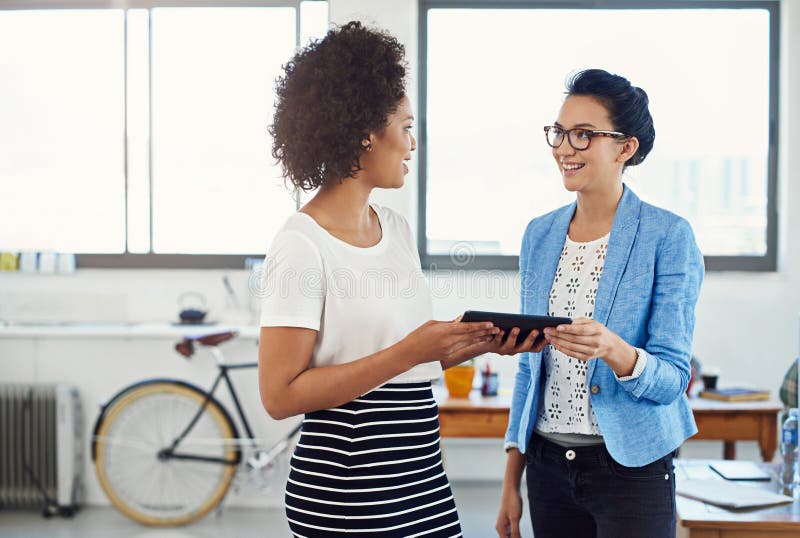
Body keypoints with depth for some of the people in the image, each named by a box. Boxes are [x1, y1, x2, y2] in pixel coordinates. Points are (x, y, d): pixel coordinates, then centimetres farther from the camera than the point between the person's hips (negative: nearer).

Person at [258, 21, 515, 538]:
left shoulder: (398, 229, 8)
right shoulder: (302, 246, -15)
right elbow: (281, 395, -19)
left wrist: (478, 342, -1)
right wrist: (408, 351, -22)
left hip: (420, 476, 7)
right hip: (346, 492, -7)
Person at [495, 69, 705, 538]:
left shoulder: (668, 236, -9)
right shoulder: (540, 234, 6)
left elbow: (672, 377, -13)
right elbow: (530, 365, 11)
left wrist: (612, 349, -33)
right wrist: (512, 478, 9)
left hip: (632, 468, -4)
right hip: (548, 466, 5)